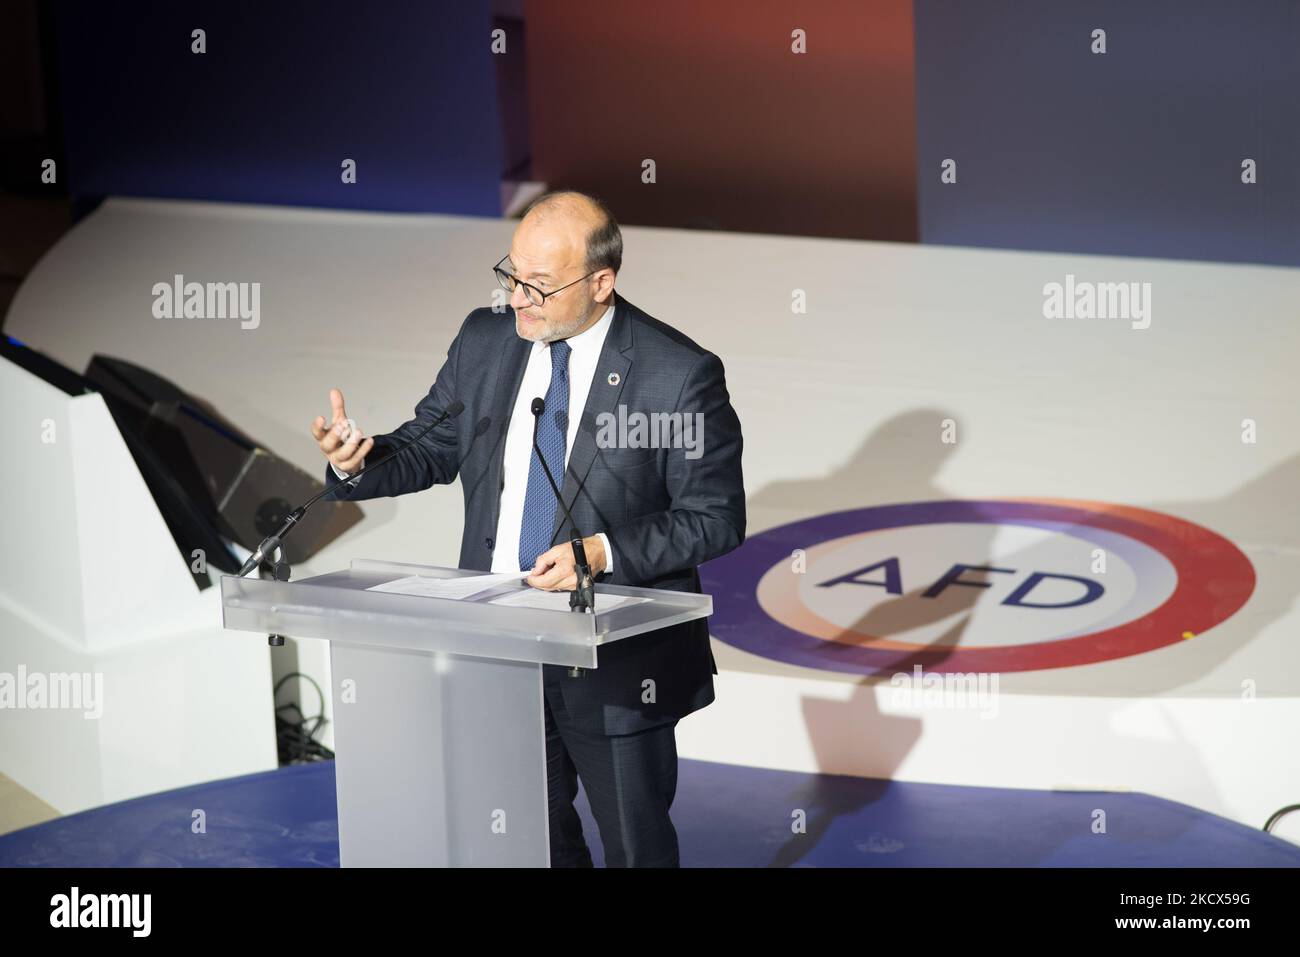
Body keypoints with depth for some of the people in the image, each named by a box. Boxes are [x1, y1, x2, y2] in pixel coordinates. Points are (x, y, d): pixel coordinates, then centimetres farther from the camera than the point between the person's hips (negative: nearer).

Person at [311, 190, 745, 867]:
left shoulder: (681, 375, -15)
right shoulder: (483, 342, 0)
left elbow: (715, 519, -12)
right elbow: (432, 449, 10)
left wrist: (605, 552, -25)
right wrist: (358, 462, -12)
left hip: (618, 661, -4)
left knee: (635, 847, 12)